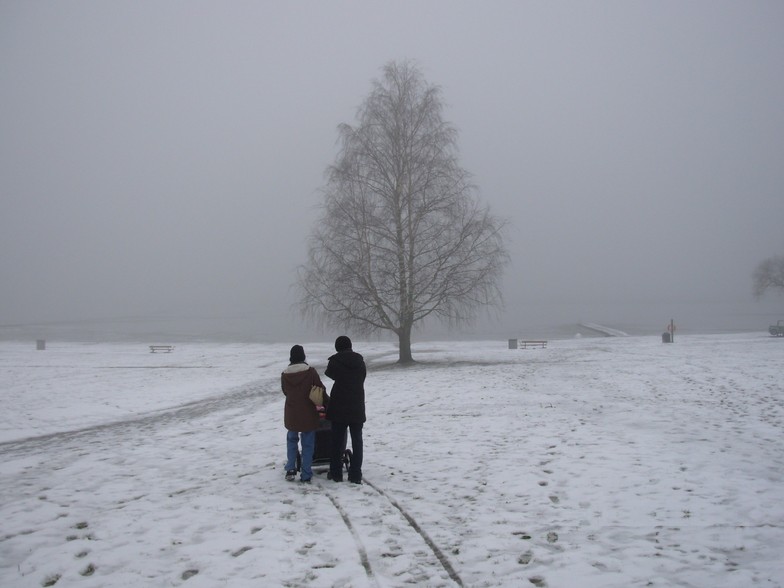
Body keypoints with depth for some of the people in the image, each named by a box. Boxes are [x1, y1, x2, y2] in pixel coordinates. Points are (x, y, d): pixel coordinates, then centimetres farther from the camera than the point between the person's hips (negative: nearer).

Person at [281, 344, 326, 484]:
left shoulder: (285, 374, -3)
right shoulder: (310, 371, -11)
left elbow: (285, 392, 8)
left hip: (291, 414, 2)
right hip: (308, 414, -2)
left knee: (291, 440, 23)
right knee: (308, 444, 6)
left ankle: (290, 469, 13)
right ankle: (306, 476, 6)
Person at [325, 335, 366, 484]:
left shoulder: (335, 361, -8)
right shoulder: (360, 361, 4)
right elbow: (362, 379, 11)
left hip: (339, 407, -2)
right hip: (357, 408, 2)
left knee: (337, 441, 8)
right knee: (357, 441, 6)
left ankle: (336, 473, 12)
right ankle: (355, 475, 3)